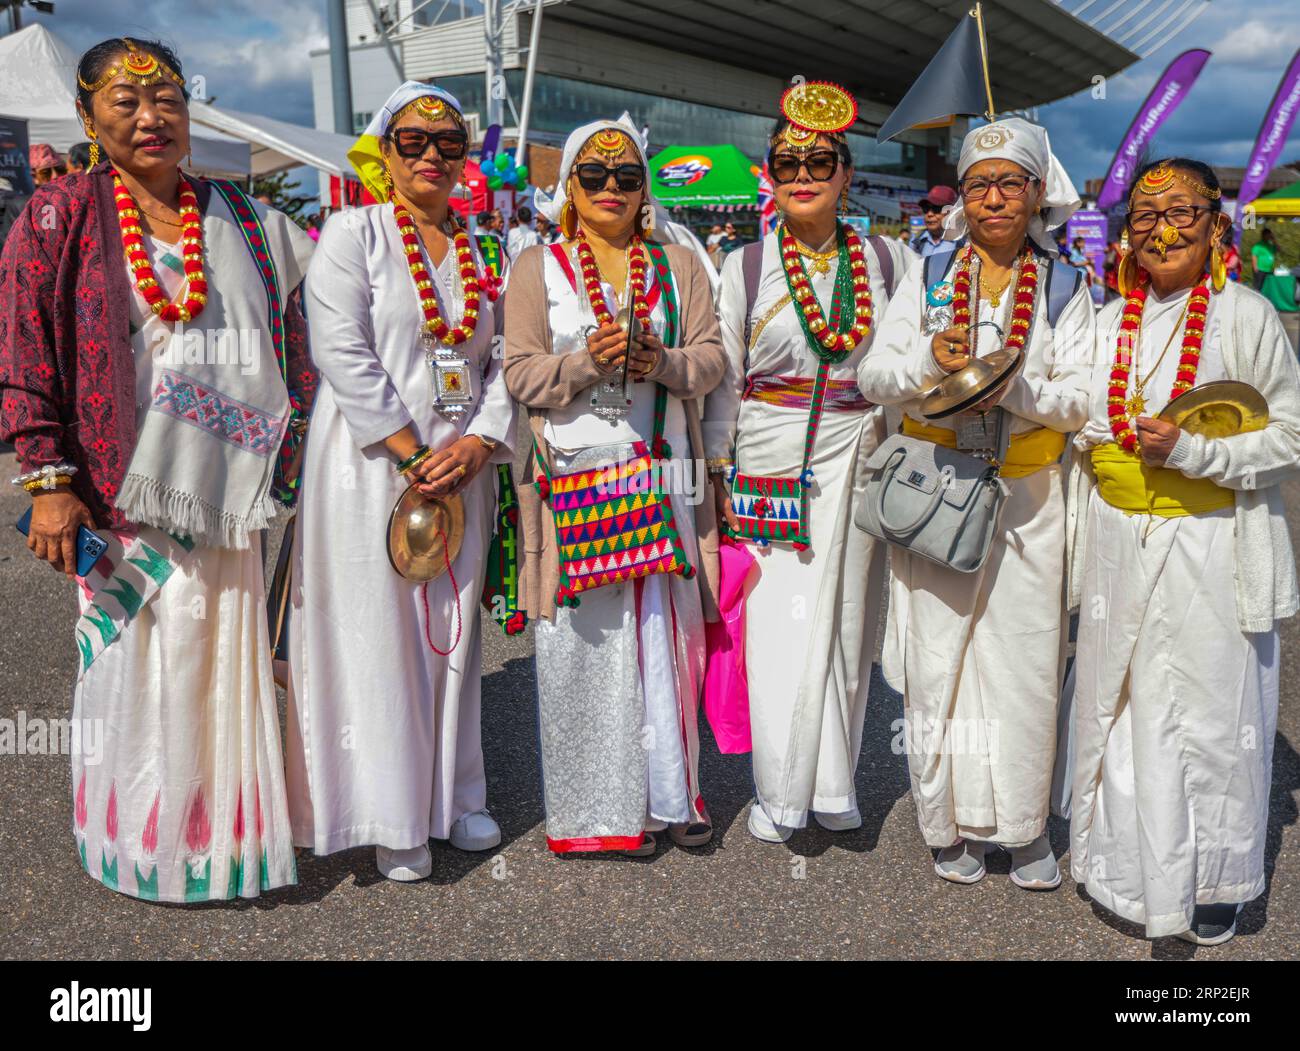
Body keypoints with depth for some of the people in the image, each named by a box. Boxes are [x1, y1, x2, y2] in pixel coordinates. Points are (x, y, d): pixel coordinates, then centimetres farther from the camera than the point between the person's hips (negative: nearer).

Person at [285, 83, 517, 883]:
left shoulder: (480, 252, 13)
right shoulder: (353, 233, -1)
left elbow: (504, 361, 8)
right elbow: (343, 354, -12)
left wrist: (478, 443, -9)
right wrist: (411, 455, -15)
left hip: (462, 467, 5)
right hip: (372, 465, -4)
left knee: (453, 629, 10)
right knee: (378, 632, 0)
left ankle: (453, 795, 25)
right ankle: (392, 818, 13)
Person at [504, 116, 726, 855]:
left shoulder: (680, 265, 15)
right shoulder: (537, 268, 9)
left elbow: (713, 358, 7)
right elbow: (522, 374, 1)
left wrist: (664, 363, -13)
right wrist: (587, 362, -16)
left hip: (662, 474, 2)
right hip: (574, 476, -1)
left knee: (666, 628, 2)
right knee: (584, 639, -1)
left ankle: (668, 794, 17)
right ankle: (594, 808, 11)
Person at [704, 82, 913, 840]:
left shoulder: (888, 261, 7)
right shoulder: (747, 266, 3)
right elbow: (722, 377, 3)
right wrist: (721, 474, -1)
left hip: (860, 461, 2)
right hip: (771, 462, -2)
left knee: (847, 620, 7)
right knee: (779, 626, -2)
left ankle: (833, 782, 21)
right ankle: (780, 788, 13)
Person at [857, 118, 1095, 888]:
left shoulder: (1063, 285, 5)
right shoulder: (930, 275, 6)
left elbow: (1081, 399, -4)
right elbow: (874, 376, 0)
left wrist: (1015, 389, -22)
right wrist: (929, 362, -19)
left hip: (1025, 498, 0)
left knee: (1022, 658, 3)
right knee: (937, 657, 4)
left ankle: (1023, 820, 23)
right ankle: (953, 820, 21)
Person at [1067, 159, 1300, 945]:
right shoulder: (1110, 322, 7)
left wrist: (1192, 450, -19)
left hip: (1213, 547, -4)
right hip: (1120, 545, 4)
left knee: (1212, 714, 5)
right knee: (1122, 703, 12)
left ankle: (1214, 882, 25)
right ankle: (1131, 867, 31)